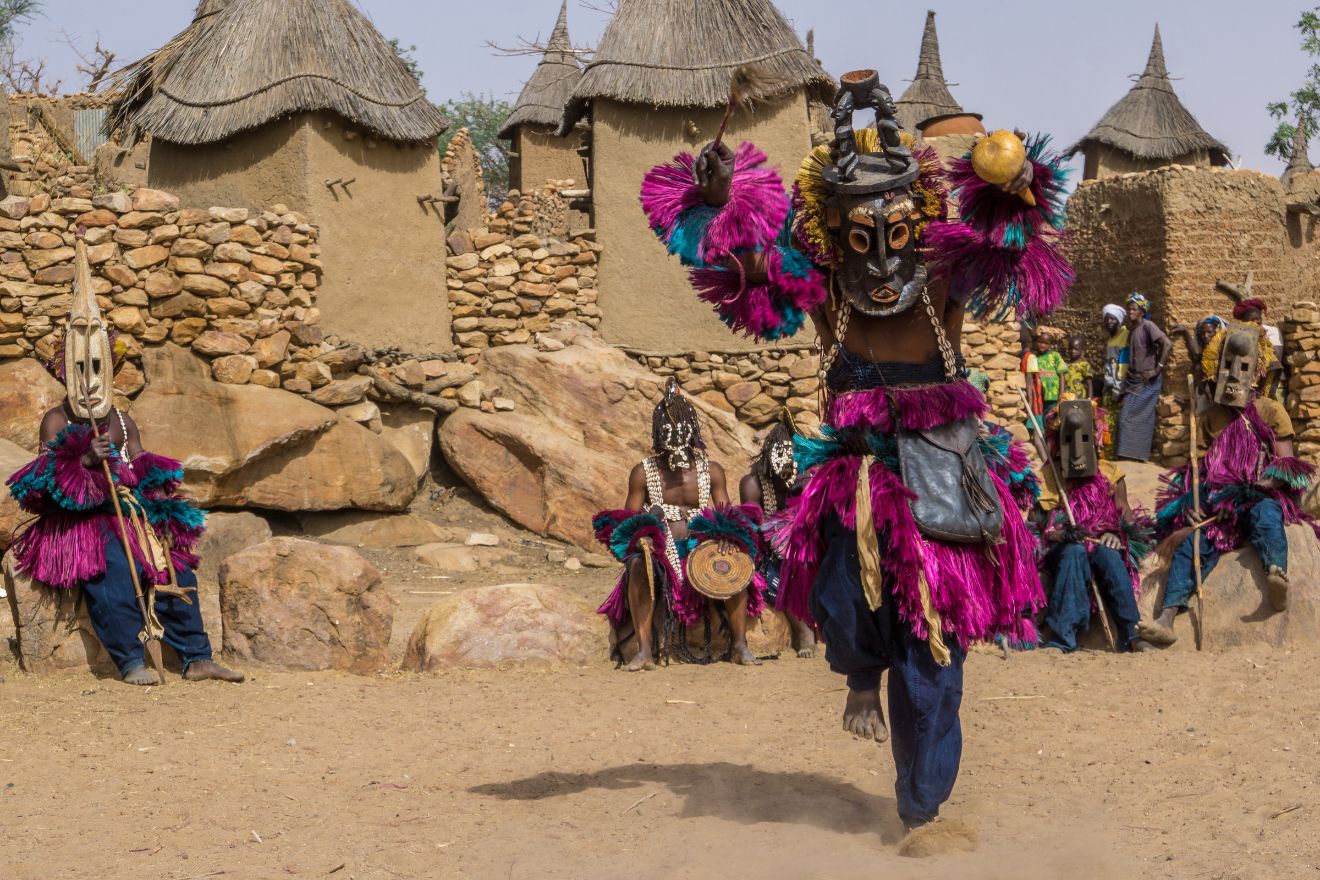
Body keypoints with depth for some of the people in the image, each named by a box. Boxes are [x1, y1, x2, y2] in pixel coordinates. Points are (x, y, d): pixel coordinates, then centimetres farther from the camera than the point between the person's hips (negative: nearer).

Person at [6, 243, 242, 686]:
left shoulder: (122, 421, 18)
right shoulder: (56, 421, 4)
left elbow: (144, 469, 12)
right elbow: (49, 481, -7)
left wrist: (149, 482, -11)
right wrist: (85, 461, -22)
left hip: (127, 512, 5)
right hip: (78, 518, -5)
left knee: (174, 562, -15)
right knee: (110, 565, -32)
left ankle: (197, 658, -14)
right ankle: (130, 662, -30)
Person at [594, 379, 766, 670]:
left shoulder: (711, 470, 9)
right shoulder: (643, 473, 6)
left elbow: (727, 516, 8)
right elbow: (627, 522, 6)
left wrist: (728, 536, -16)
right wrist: (637, 535, -18)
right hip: (660, 552, -1)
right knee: (638, 562, -35)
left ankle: (739, 645, -20)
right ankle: (645, 651, -36)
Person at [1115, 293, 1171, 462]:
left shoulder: (1148, 326, -12)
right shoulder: (1131, 329, 12)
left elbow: (1167, 345, -21)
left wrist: (1158, 368, -19)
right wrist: (1129, 370, 13)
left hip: (1148, 380, -8)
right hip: (1133, 378, 8)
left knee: (1143, 416, -4)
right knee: (1127, 415, 5)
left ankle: (1142, 452, 2)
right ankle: (1128, 451, 10)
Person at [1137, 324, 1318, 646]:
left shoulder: (1270, 411, 7)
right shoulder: (1210, 417, 16)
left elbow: (1286, 466, 1)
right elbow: (1198, 466, 10)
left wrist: (1245, 492, -16)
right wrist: (1194, 507, -9)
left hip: (1263, 497, -2)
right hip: (1218, 505, 2)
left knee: (1265, 513, -37)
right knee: (1194, 541, -25)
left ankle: (1278, 574, -66)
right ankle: (1166, 619, -40)